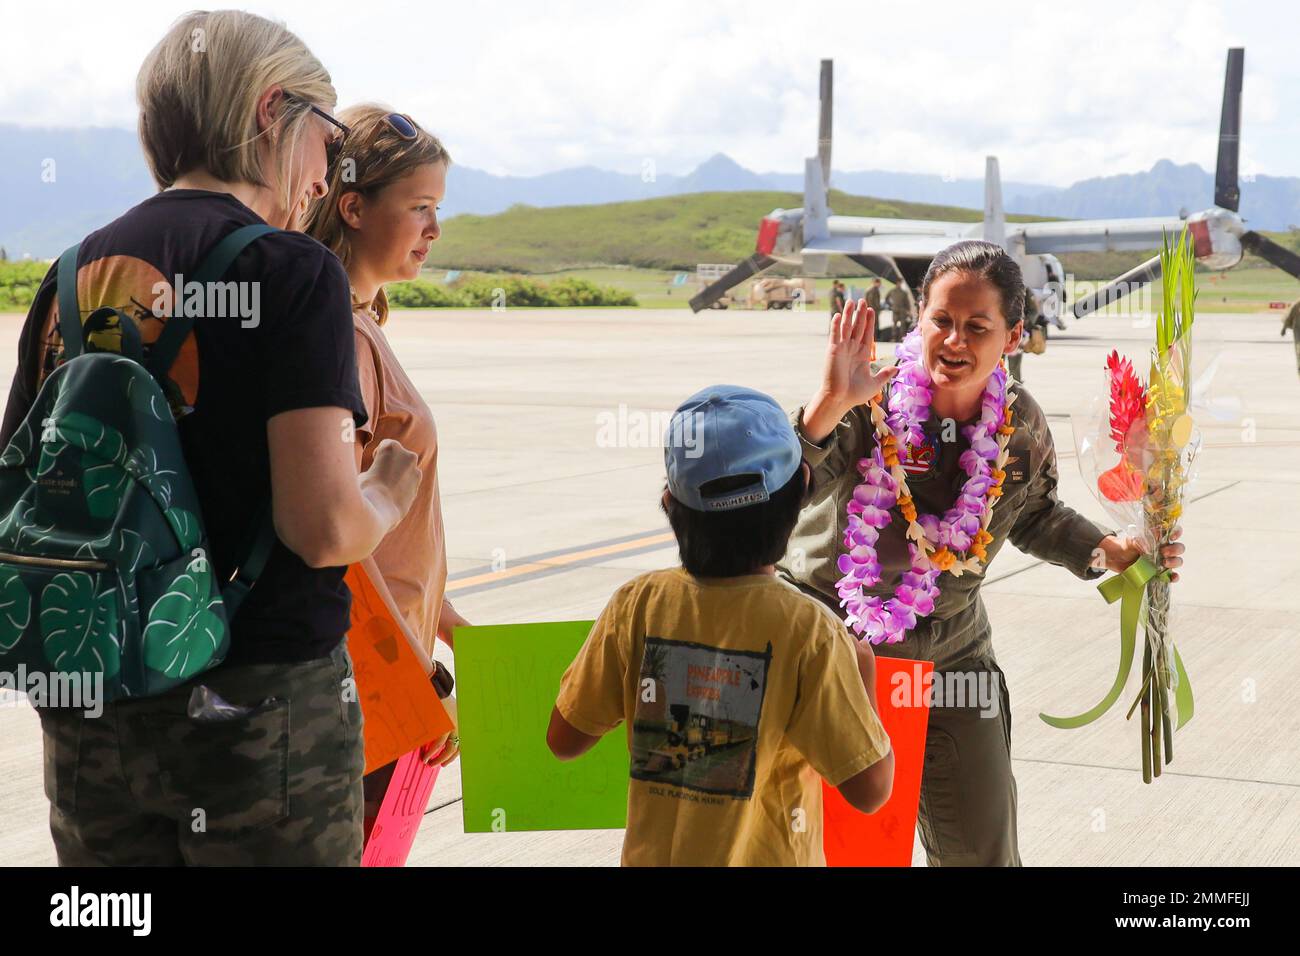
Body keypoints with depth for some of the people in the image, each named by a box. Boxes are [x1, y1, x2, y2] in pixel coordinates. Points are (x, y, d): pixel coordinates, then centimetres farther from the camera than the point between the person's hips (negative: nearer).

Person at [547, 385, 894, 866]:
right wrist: (862, 673, -2)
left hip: (653, 856, 3)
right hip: (764, 858, -3)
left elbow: (563, 739, -2)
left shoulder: (637, 604, -12)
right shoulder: (808, 630, -20)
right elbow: (870, 789, -15)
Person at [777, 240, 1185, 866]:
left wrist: (1112, 553, 2)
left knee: (982, 846, 10)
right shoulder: (867, 402, -20)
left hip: (948, 654, 3)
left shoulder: (1023, 430, -6)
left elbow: (1036, 518, 15)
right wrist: (829, 405, -44)